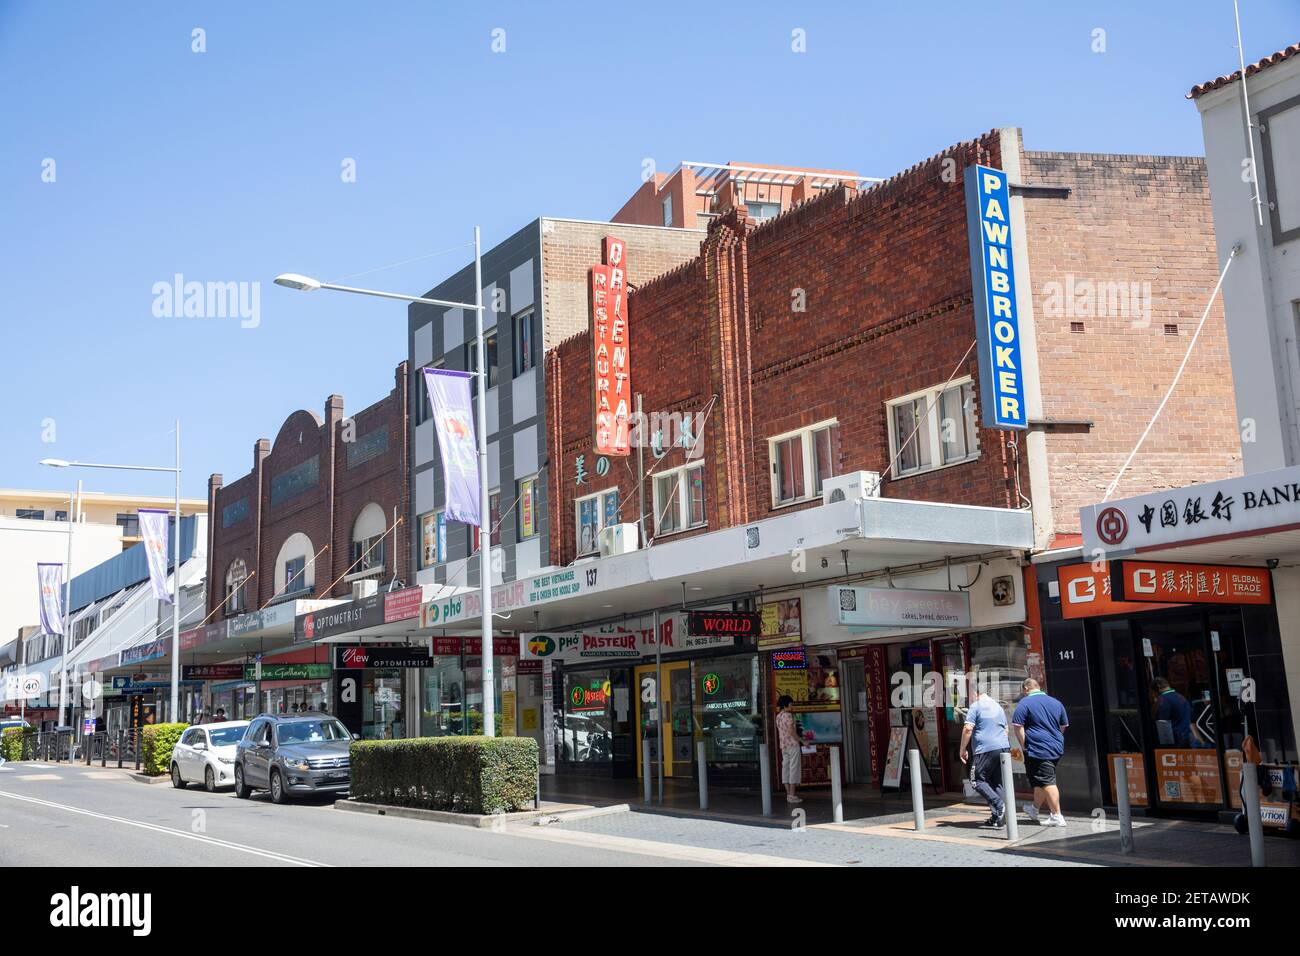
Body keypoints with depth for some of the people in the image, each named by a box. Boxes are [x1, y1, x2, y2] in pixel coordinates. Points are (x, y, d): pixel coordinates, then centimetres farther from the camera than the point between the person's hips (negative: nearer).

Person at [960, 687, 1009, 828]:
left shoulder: (976, 706, -4)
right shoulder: (998, 706, 20)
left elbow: (968, 728, -10)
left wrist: (962, 749, -3)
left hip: (986, 749, -7)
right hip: (1003, 748, 8)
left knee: (978, 780, 1)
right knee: (997, 783, 10)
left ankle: (999, 805, -15)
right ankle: (998, 819, 6)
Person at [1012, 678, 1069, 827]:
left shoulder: (1025, 703, -6)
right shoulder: (1056, 703, 12)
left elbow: (1018, 727, -12)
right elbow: (1063, 726, 19)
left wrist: (1024, 746, -4)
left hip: (1038, 749, -7)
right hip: (1056, 748, 7)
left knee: (1047, 782, -5)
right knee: (1043, 780, 19)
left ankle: (1057, 816, -7)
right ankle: (1035, 809, 35)